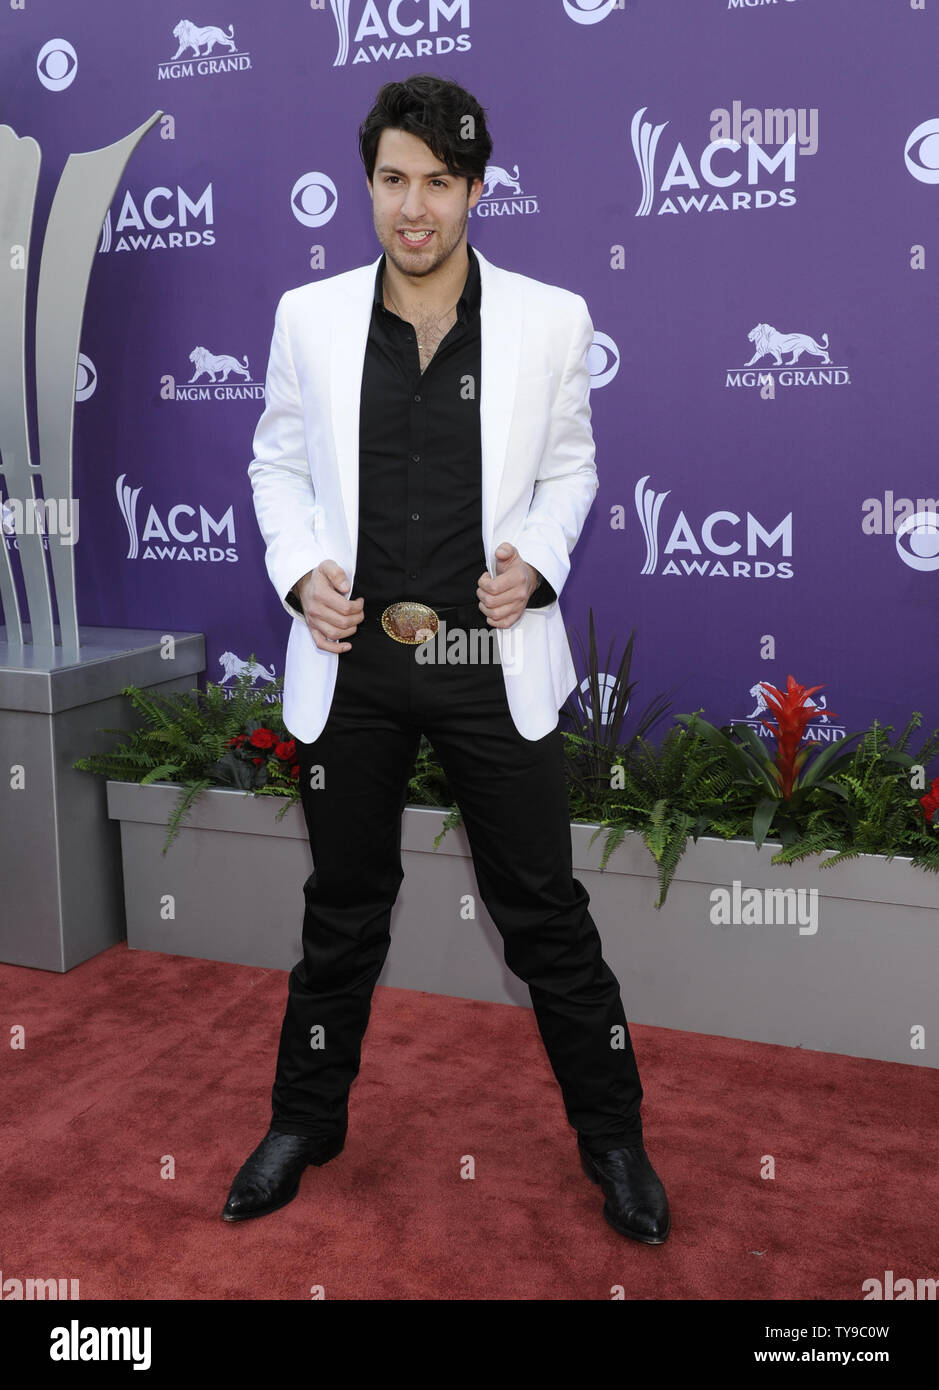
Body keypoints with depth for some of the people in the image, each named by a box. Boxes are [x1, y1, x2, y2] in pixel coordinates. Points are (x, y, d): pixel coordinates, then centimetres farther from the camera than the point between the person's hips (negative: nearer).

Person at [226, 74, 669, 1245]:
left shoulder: (549, 320, -1)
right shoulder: (309, 316, 2)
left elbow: (568, 467, 8)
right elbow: (278, 461, 10)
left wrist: (539, 560, -11)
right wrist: (298, 568, -8)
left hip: (492, 660, -1)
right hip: (352, 661, 2)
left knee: (546, 915, 7)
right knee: (343, 911, 16)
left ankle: (612, 1138, 28)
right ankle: (305, 1120, 38)